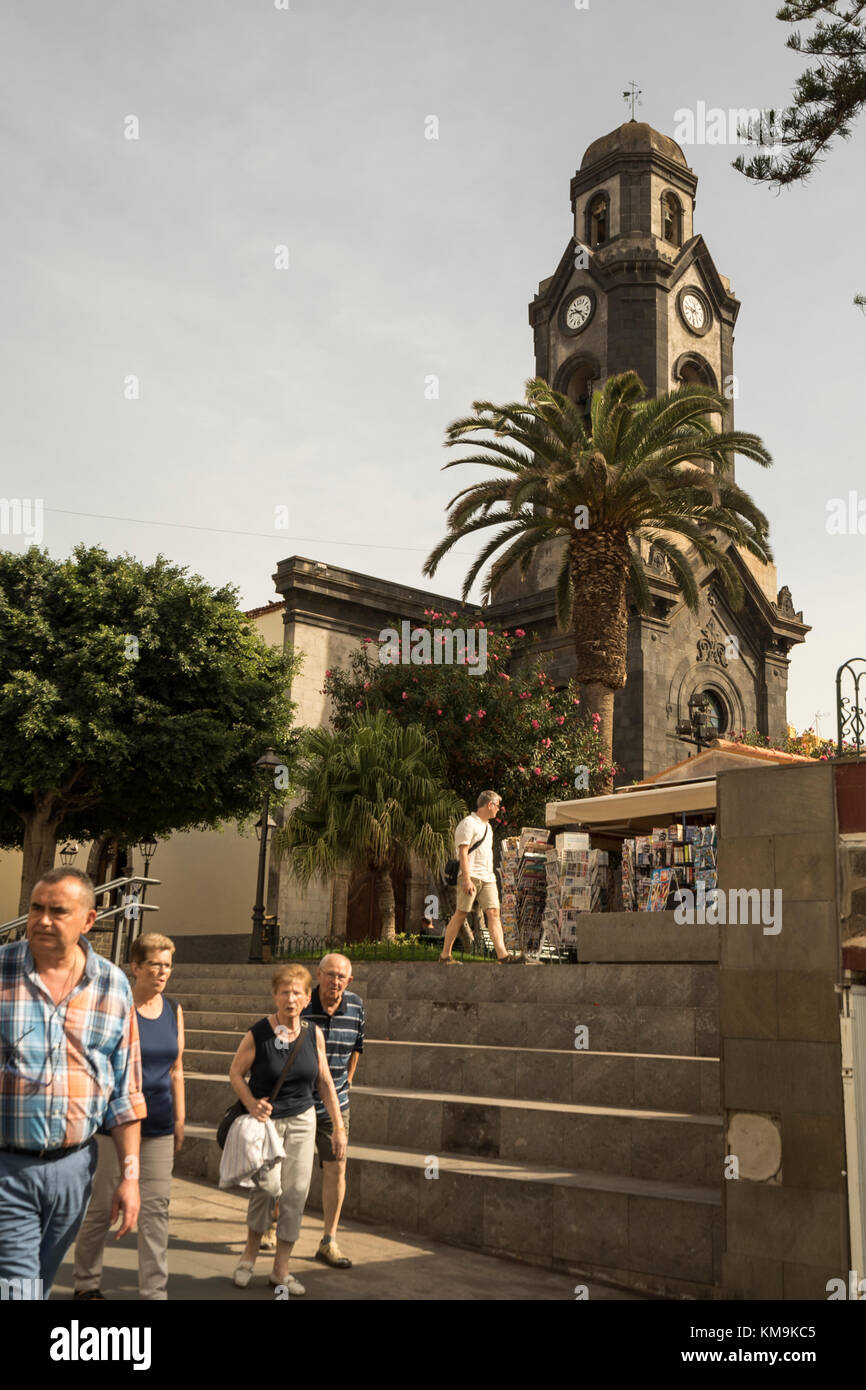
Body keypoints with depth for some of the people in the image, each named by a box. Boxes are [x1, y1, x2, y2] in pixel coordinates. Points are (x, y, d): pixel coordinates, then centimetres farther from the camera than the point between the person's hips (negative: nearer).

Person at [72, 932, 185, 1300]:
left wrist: (180, 1120, 12)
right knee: (100, 1208, 7)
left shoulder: (173, 1011, 7)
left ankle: (154, 1291, 8)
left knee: (155, 1210, 2)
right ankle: (85, 1283, 26)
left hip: (158, 1128, 4)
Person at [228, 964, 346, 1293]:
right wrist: (251, 1103, -18)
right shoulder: (257, 1034, -13)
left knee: (296, 1192, 0)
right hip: (266, 1119, -3)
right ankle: (250, 1254, 13)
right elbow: (235, 1072, -2)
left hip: (302, 1120, 3)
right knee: (267, 1185, -14)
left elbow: (325, 1082, 5)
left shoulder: (313, 1034, -3)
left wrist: (339, 1127, 4)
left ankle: (281, 1269, 15)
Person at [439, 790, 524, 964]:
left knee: (494, 913, -6)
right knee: (461, 914, -4)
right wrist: (467, 879, -21)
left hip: (487, 878, 8)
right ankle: (445, 955, 4)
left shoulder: (487, 826, 23)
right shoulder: (469, 823, -6)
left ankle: (503, 955, -15)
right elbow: (463, 853, -13)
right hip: (471, 876, -8)